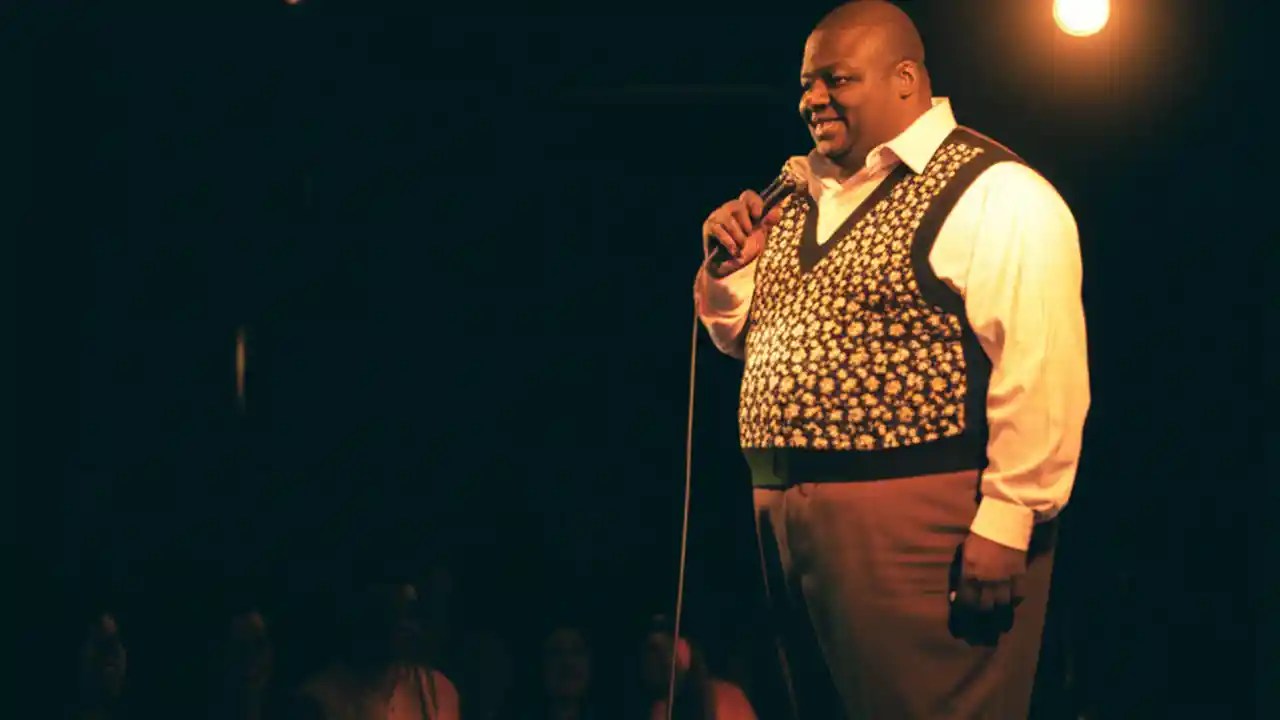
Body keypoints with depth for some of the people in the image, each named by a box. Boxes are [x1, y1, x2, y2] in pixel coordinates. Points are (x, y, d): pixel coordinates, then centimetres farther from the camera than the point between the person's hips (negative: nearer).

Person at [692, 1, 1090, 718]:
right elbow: (743, 336, 26)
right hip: (790, 518, 8)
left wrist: (1006, 524, -22)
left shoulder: (991, 194, -11)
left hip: (917, 526, -8)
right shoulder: (804, 197, 16)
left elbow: (1040, 373, -18)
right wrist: (728, 270, 5)